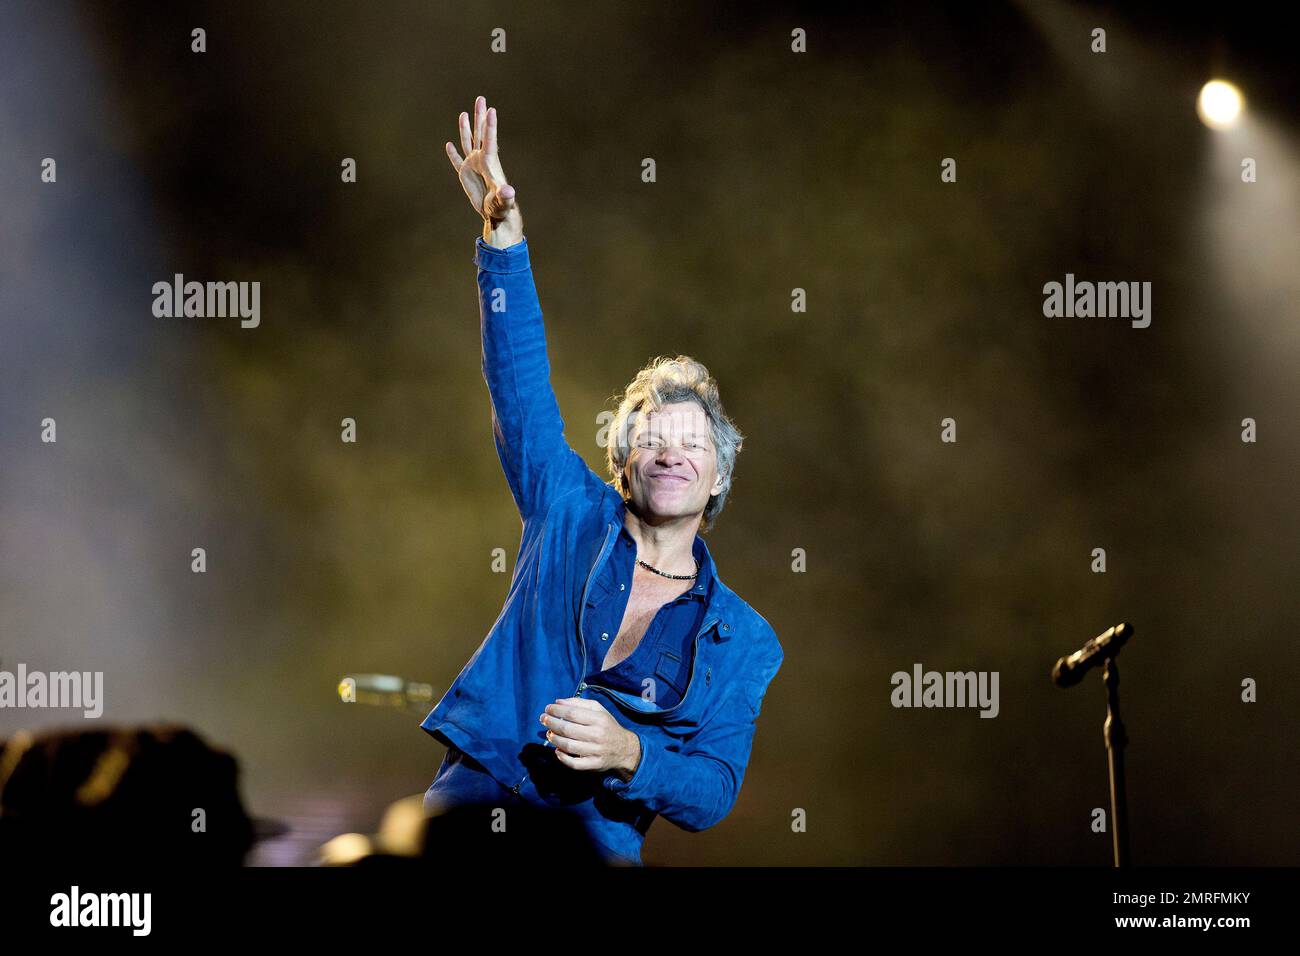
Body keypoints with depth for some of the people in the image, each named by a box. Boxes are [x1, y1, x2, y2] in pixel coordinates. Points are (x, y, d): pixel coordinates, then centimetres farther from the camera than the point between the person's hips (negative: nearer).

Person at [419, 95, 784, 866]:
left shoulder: (743, 643, 9)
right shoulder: (573, 517, 13)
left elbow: (713, 795, 3)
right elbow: (522, 383, 7)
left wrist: (628, 754, -17)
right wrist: (505, 237, -3)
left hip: (594, 833, 0)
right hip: (479, 786, 0)